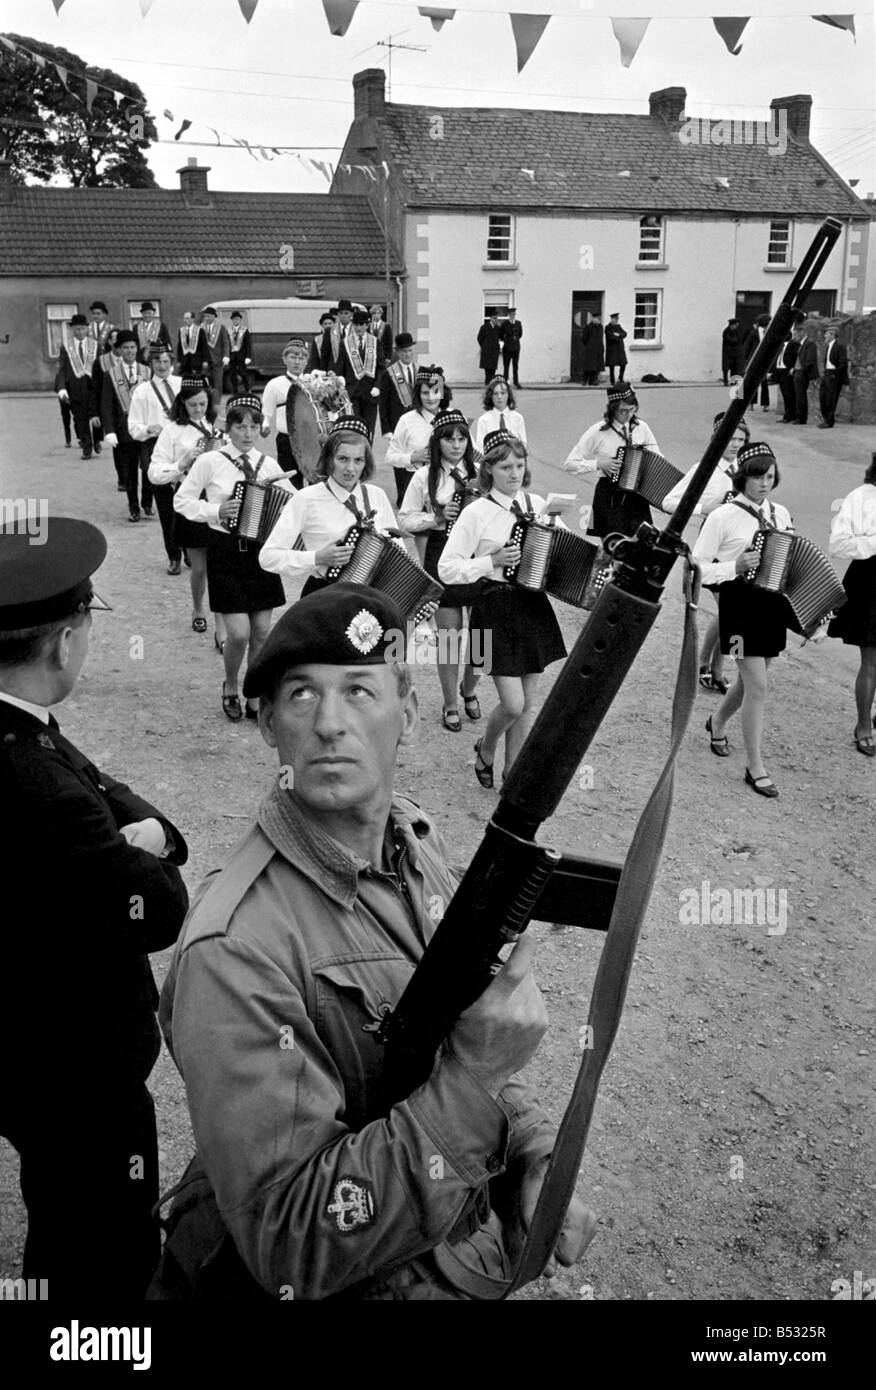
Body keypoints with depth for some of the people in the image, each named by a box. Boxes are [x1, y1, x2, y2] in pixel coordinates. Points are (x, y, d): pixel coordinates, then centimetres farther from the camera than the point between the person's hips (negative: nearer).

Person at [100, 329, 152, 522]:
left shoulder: (147, 372, 7)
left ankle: (147, 503, 20)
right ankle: (133, 508, 13)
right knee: (129, 473, 4)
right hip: (124, 431, -1)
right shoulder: (111, 375, 3)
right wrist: (109, 431, -10)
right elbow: (106, 406, 0)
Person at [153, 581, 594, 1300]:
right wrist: (472, 1076, -36)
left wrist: (536, 1154, -6)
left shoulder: (416, 834, -6)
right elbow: (291, 1251, -30)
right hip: (355, 1282, -6)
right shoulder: (233, 952, -30)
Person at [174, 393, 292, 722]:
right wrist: (215, 512, -16)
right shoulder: (210, 461, -4)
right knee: (239, 633, -8)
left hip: (262, 548, 4)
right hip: (226, 550, -4)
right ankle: (230, 688, 20)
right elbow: (182, 500, -2)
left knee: (262, 631, 6)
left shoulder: (269, 465, 7)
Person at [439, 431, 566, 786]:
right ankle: (485, 749, 24)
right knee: (513, 703, -8)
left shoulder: (538, 505, 6)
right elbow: (446, 569, -11)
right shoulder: (477, 513, -9)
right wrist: (492, 561, -19)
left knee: (528, 704, 10)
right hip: (496, 608, -5)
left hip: (534, 607, 5)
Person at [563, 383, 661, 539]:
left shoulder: (641, 428, 4)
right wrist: (597, 464, -15)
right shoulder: (597, 432, -6)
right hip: (609, 497, -3)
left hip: (638, 496, 3)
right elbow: (569, 465, -3)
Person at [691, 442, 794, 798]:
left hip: (773, 605, 6)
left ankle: (717, 722, 47)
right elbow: (696, 566, -10)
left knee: (750, 679, 18)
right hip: (740, 605, -6)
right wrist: (735, 567, -23)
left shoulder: (781, 514, 8)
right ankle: (755, 768, 3)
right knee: (758, 687, -8)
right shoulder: (723, 516, -10)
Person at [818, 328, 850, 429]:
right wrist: (824, 372, 13)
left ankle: (830, 422, 0)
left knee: (830, 400, -6)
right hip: (827, 375, 9)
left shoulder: (840, 347, -11)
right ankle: (826, 419, 17)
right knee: (822, 397, 7)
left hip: (835, 376, -9)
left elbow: (843, 364, -15)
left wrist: (835, 374, -17)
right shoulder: (827, 346, 16)